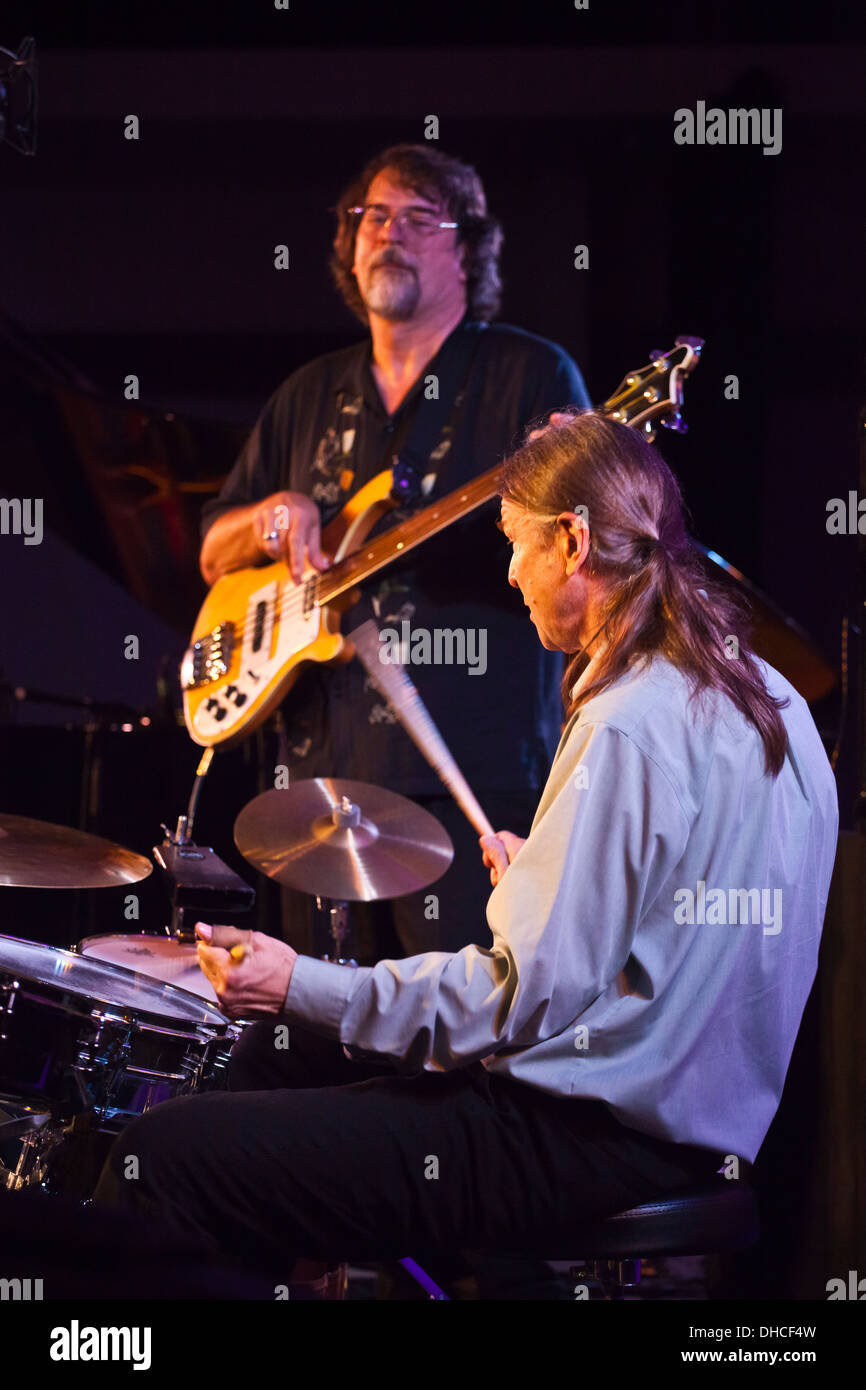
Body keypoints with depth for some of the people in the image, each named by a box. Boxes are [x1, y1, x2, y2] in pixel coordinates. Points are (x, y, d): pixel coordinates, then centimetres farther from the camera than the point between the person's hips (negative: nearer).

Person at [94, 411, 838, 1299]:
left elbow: (530, 999, -23)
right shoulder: (756, 692, 8)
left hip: (598, 1144, -11)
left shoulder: (627, 729, -22)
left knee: (164, 1153, -14)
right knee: (277, 1048, 26)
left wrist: (301, 986, -16)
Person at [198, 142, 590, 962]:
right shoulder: (313, 394, 18)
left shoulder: (529, 374, 2)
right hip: (323, 771, 6)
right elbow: (214, 556, 21)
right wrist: (273, 516, -1)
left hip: (472, 778, -5)